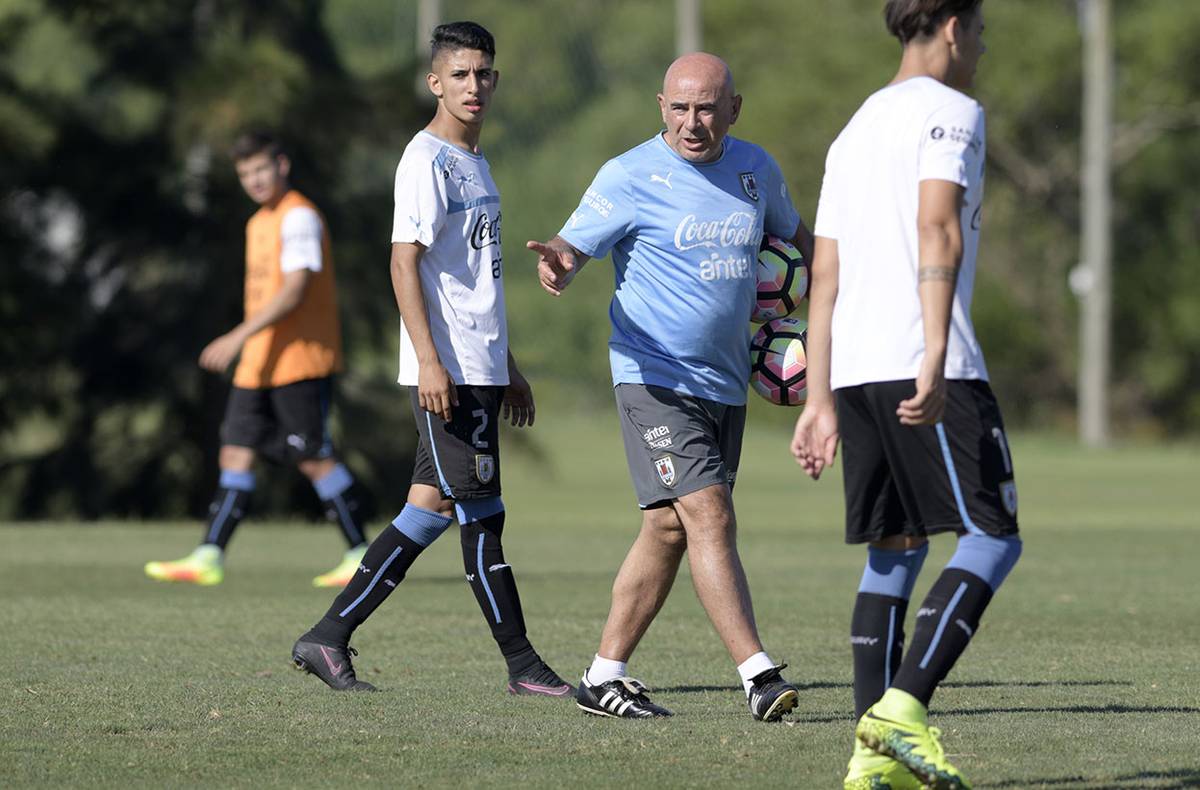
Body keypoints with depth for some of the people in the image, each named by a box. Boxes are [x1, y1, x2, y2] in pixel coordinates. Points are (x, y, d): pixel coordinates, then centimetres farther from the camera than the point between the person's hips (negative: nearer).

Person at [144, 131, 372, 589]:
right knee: (236, 455, 3)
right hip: (258, 364, 9)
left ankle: (361, 555, 3)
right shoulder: (259, 223, 18)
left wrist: (239, 336, -26)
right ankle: (208, 558, 2)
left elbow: (294, 290, -21)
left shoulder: (299, 217, -11)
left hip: (301, 362, -9)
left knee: (313, 458, -6)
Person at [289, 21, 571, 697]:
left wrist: (509, 368, 25)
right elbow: (405, 263, -15)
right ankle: (523, 665, -2)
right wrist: (428, 360, -23)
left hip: (482, 368, 9)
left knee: (433, 508, 6)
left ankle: (330, 637, 8)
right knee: (480, 513, -5)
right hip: (449, 370, -9)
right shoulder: (426, 161, -9)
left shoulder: (476, 163, 20)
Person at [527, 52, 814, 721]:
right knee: (710, 517, -17)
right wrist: (559, 262, -34)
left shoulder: (755, 169, 8)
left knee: (670, 529, 8)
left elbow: (792, 234, 26)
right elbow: (574, 247, -11)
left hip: (725, 382, 6)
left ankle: (605, 676, 16)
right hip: (656, 378, -6)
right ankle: (759, 674, -20)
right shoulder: (630, 178, -9)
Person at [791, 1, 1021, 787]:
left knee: (896, 551, 10)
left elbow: (825, 275, 21)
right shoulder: (950, 111, -2)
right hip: (926, 367, -8)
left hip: (855, 369, 8)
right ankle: (903, 708, -18)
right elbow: (936, 231, -17)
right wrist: (935, 356, -25)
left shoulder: (856, 129, 23)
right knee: (992, 538, -4)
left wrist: (821, 400, 21)